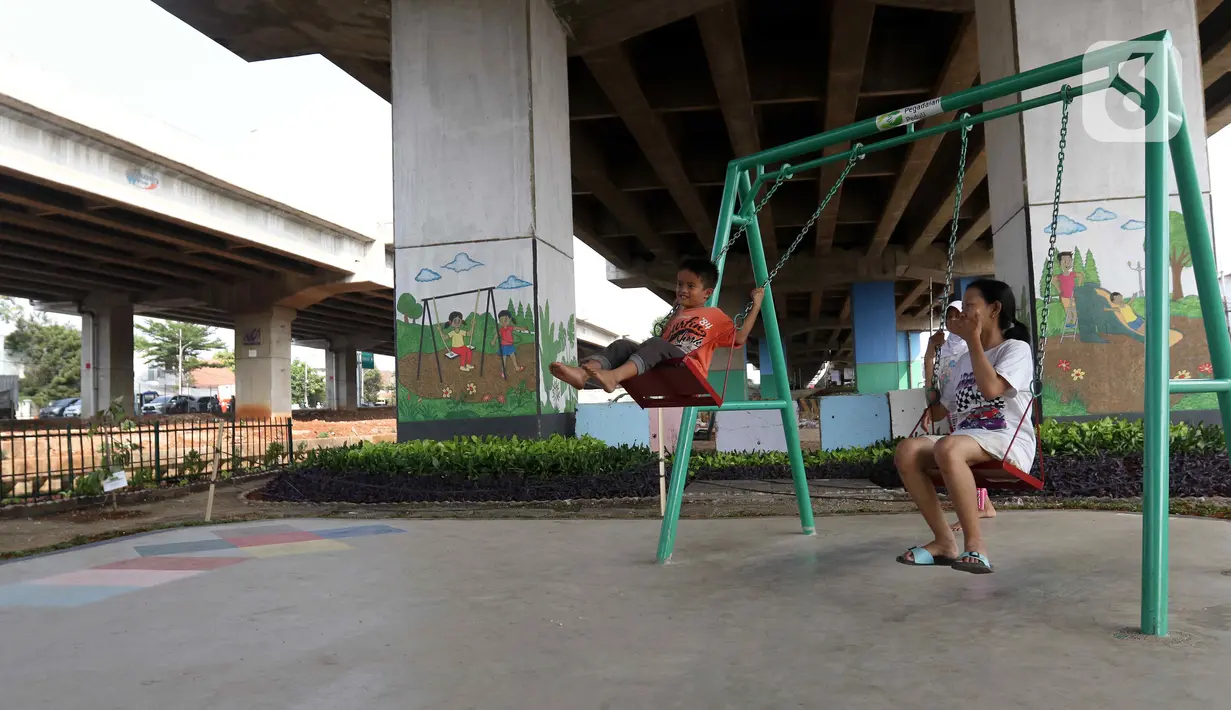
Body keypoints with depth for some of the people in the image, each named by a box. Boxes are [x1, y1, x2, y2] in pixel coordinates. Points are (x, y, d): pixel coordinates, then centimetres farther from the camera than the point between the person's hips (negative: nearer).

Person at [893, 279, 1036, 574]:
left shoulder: (1016, 349, 4)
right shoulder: (964, 361, 25)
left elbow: (991, 389, -18)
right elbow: (937, 412, 26)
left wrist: (973, 339, -9)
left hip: (1008, 442, -7)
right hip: (967, 440, 7)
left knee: (948, 448, -39)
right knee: (907, 450, -24)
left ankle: (975, 543, -30)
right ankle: (945, 541, -19)